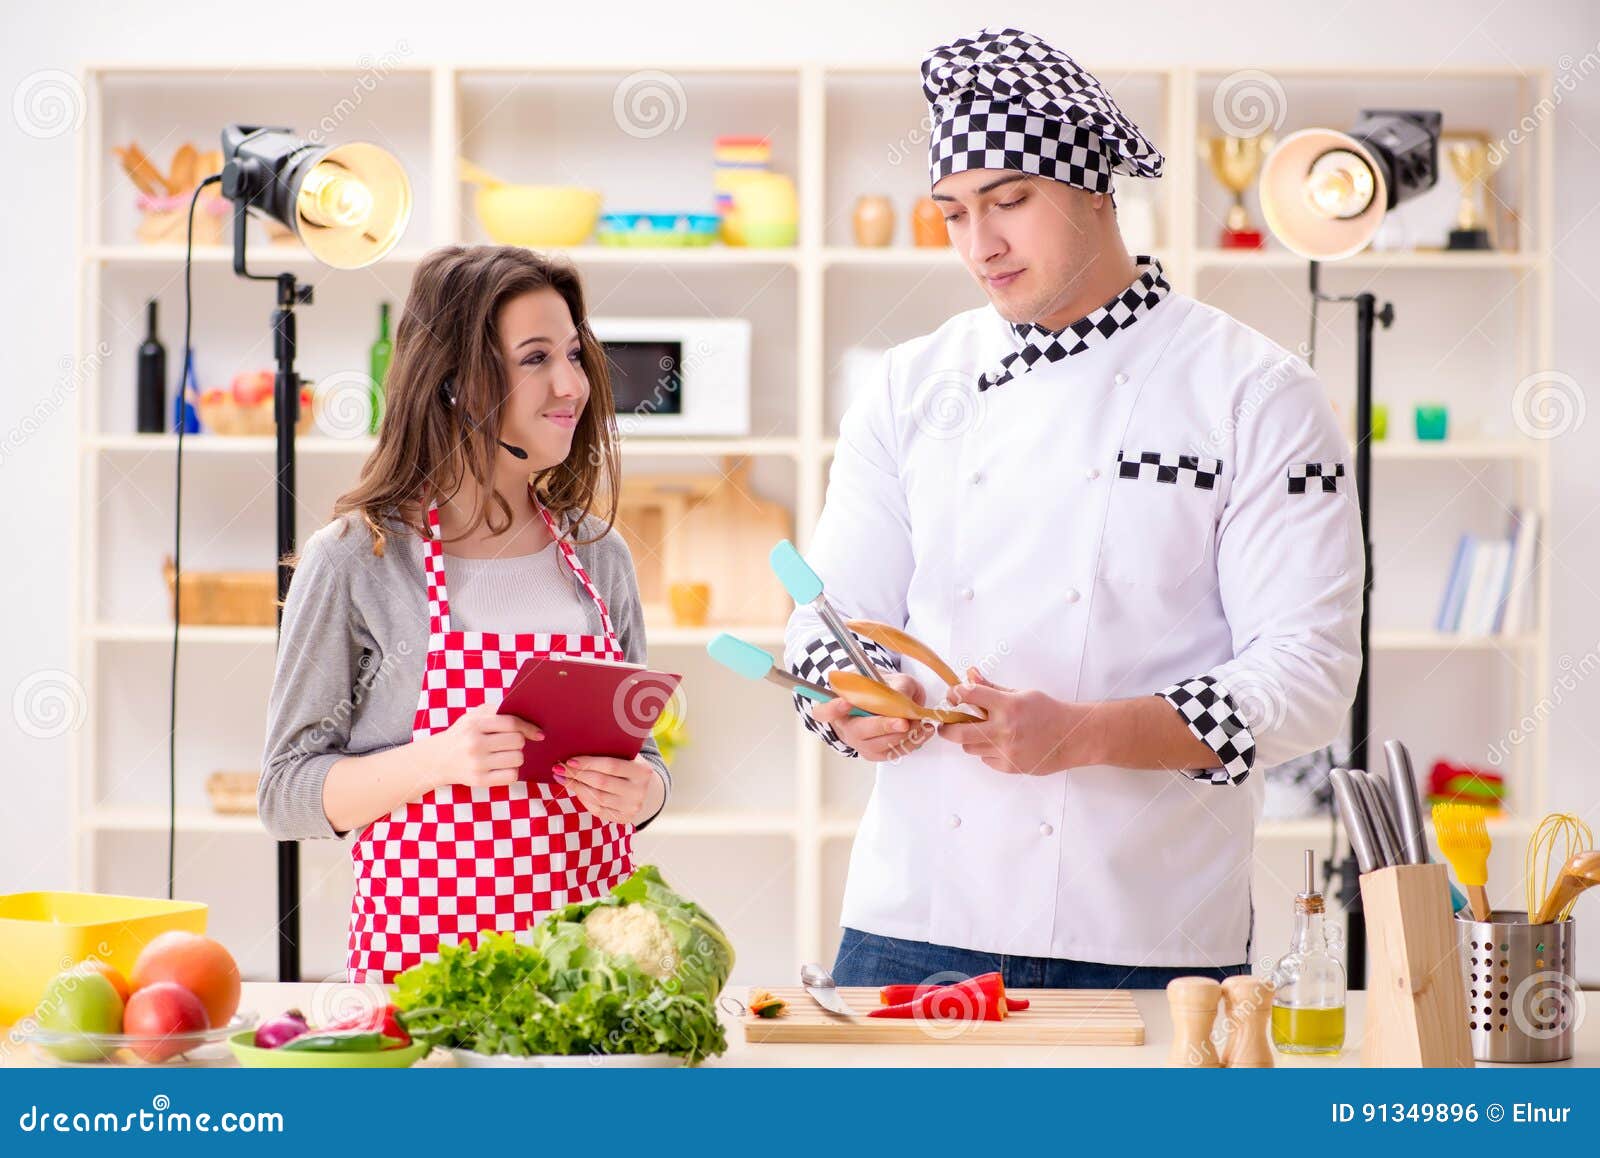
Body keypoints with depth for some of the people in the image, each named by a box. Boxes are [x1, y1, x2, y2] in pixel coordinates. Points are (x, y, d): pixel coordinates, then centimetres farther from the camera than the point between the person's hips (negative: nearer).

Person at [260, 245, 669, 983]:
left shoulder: (597, 555, 12)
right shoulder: (354, 562, -1)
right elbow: (288, 794, 0)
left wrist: (640, 792, -1)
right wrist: (438, 761, -14)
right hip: (421, 946, -3)